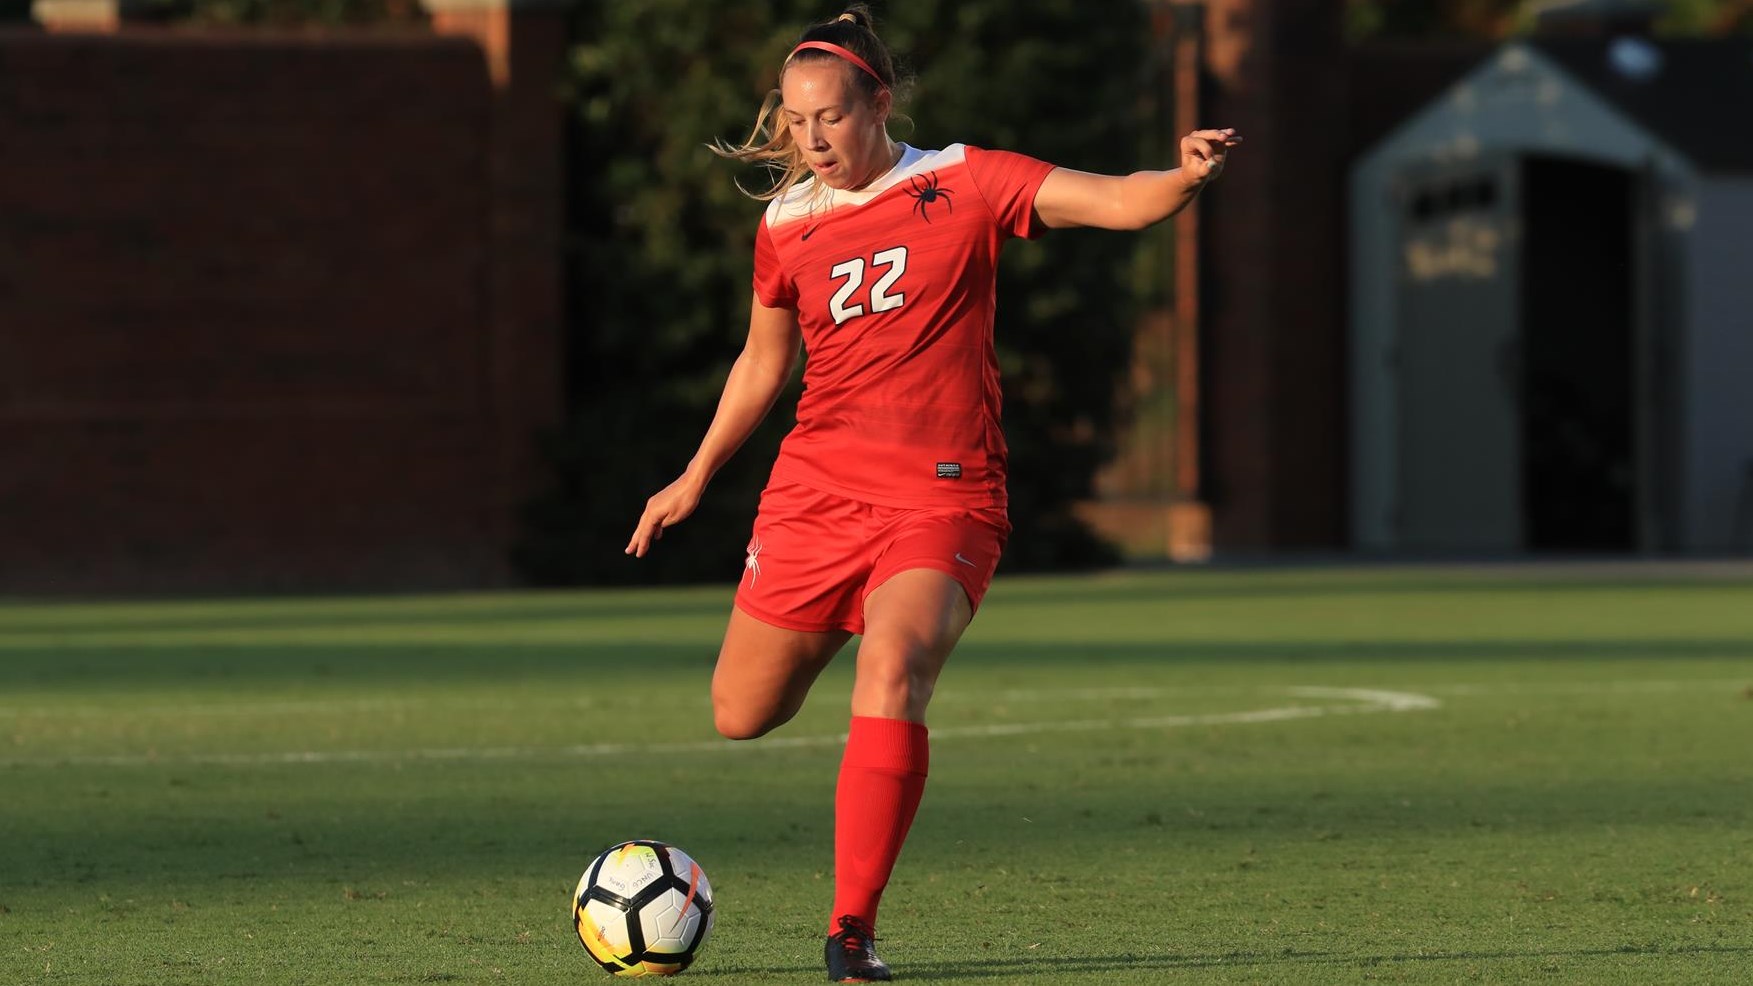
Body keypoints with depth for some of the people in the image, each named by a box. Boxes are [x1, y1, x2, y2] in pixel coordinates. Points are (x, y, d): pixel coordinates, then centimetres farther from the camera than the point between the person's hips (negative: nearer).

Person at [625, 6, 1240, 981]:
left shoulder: (965, 184, -3)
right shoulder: (785, 225, 8)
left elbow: (1121, 202, -13)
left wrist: (1186, 176, -34)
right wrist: (695, 479, 29)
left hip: (943, 499, -4)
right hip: (816, 490, 4)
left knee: (894, 673, -29)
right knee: (742, 713, 7)